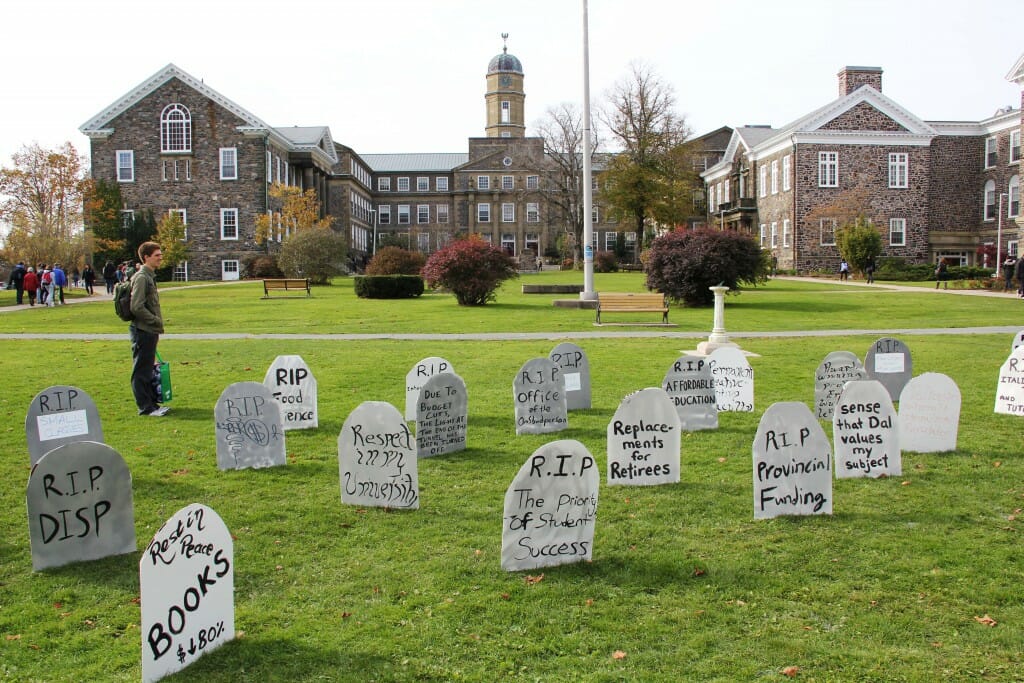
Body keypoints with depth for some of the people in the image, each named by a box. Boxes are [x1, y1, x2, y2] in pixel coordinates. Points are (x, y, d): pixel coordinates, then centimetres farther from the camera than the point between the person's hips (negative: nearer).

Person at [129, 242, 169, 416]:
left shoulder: (150, 276, 15)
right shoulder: (141, 278, -14)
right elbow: (137, 307, -21)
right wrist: (157, 321, -14)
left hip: (150, 331, 10)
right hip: (143, 331, -10)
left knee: (148, 369, 15)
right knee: (141, 371, -2)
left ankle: (152, 402, 23)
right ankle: (146, 407, 3)